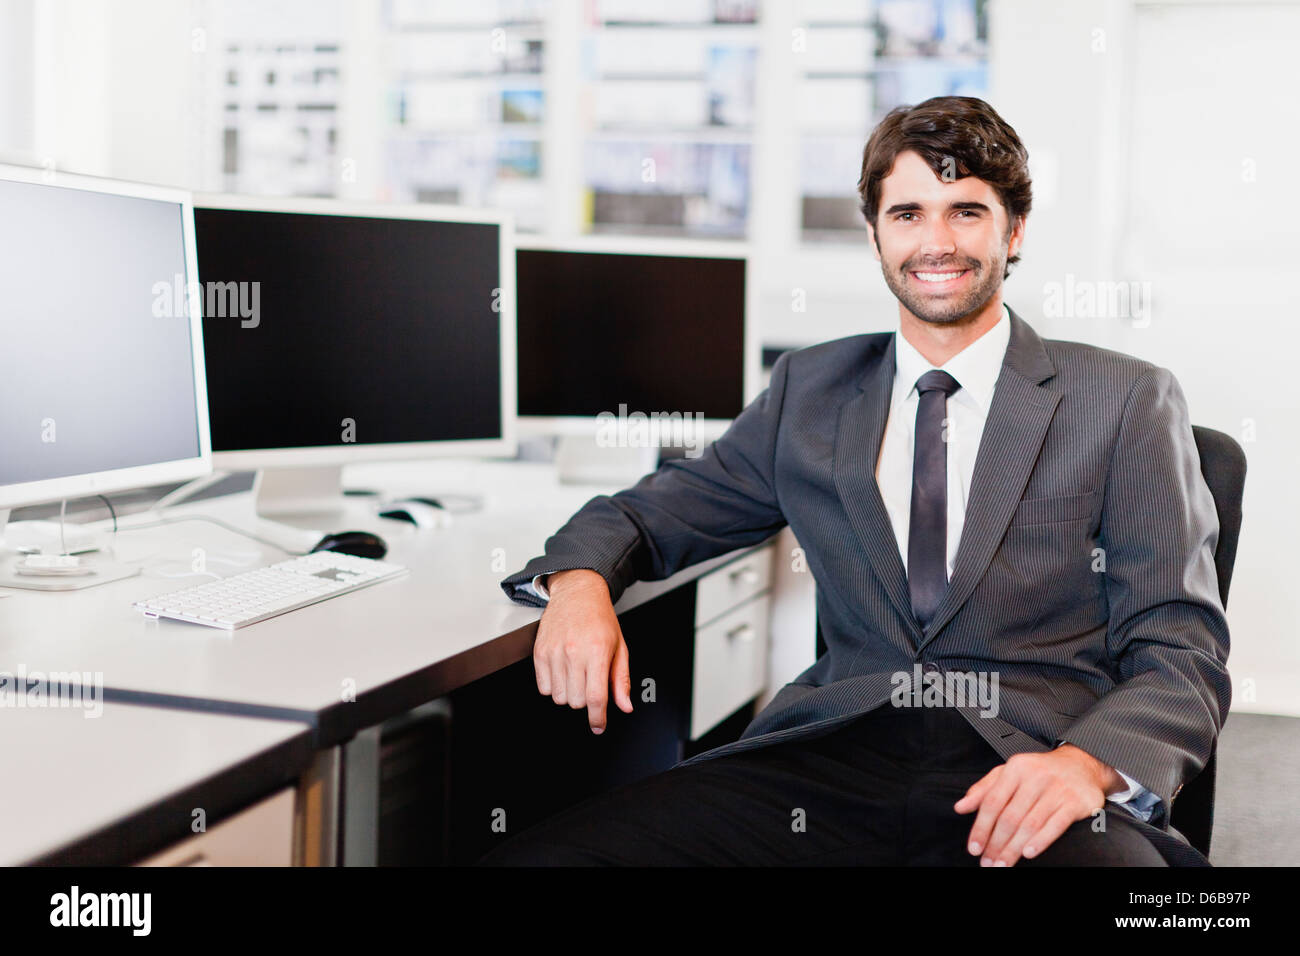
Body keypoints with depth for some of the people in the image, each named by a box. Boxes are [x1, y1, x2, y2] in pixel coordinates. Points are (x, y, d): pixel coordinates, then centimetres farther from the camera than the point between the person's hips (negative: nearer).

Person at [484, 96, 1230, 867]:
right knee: (538, 855, -20)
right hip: (834, 760, 2)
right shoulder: (810, 390, 17)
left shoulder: (1128, 403, 7)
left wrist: (1086, 763, -20)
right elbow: (654, 512, 22)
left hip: (1029, 772, -2)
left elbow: (1182, 651, 2)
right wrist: (580, 582, -3)